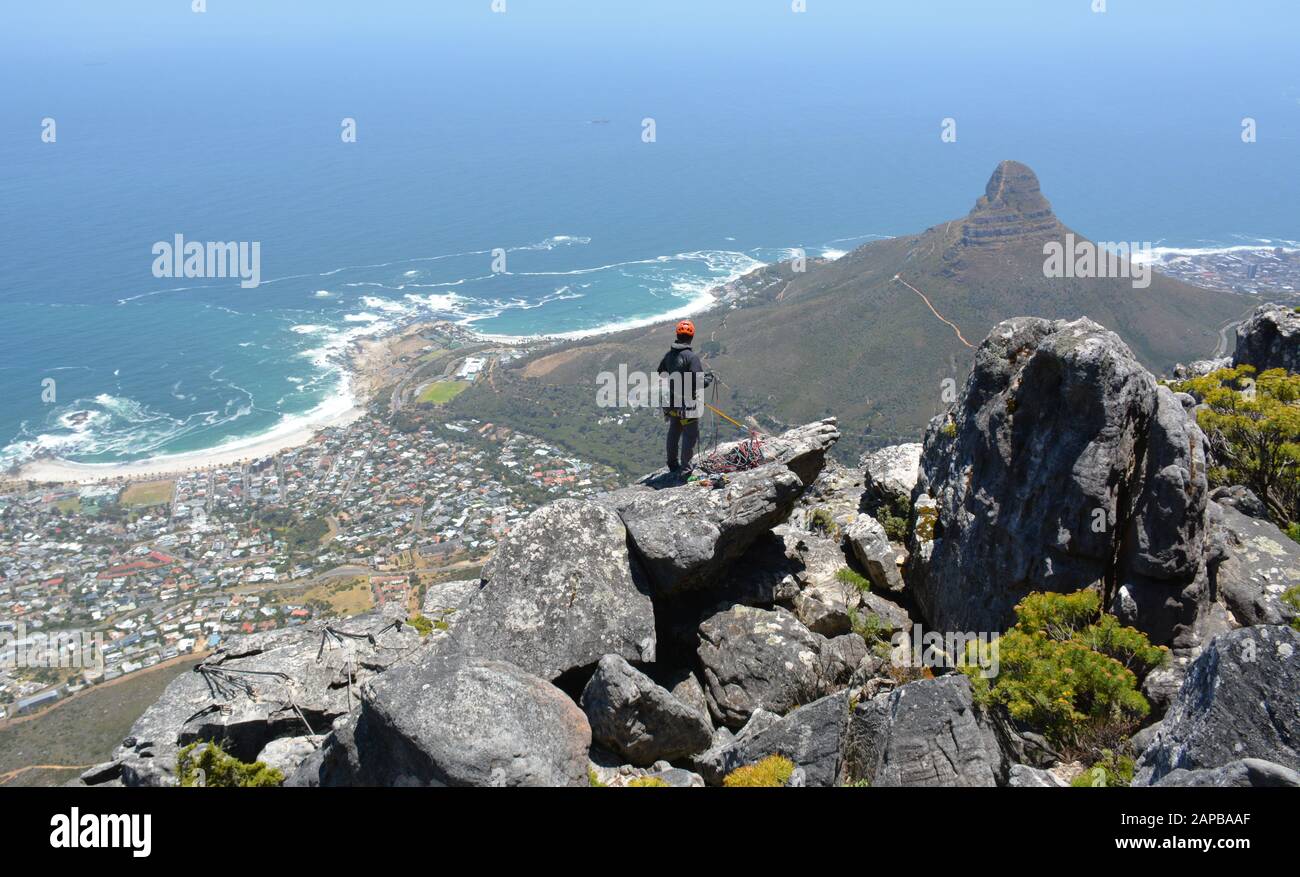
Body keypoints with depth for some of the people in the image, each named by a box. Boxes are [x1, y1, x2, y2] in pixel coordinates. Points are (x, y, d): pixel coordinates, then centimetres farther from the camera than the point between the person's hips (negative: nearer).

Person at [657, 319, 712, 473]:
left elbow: (661, 374, 13)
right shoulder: (691, 356, -21)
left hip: (671, 401, 7)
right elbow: (698, 382, -24)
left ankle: (673, 464, 33)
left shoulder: (668, 355, 0)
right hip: (688, 403, -7)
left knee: (674, 432, 21)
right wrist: (708, 378, -4)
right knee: (690, 434, 5)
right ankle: (685, 468, 5)